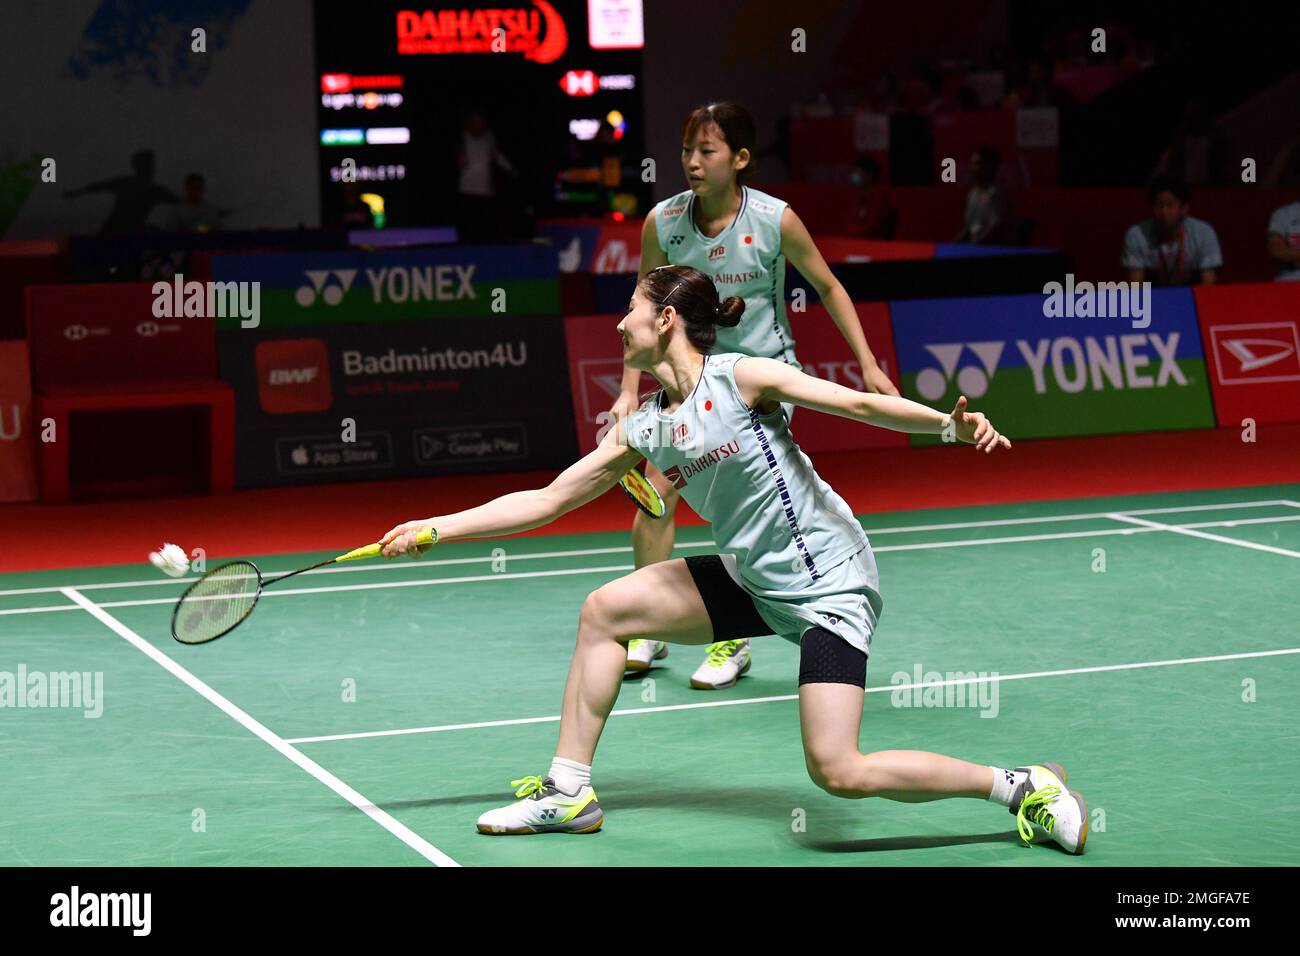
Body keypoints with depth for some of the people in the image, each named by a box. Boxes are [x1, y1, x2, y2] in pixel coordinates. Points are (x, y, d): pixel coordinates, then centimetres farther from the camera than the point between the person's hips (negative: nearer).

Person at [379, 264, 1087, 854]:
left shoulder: (740, 378, -12)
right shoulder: (642, 430, 7)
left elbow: (861, 404, -15)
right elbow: (546, 500, 12)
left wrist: (952, 423, -32)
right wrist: (434, 529, 9)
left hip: (828, 584, -7)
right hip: (751, 581, 7)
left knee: (838, 772, -20)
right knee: (604, 610, 5)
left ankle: (1021, 786, -5)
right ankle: (569, 792, 14)